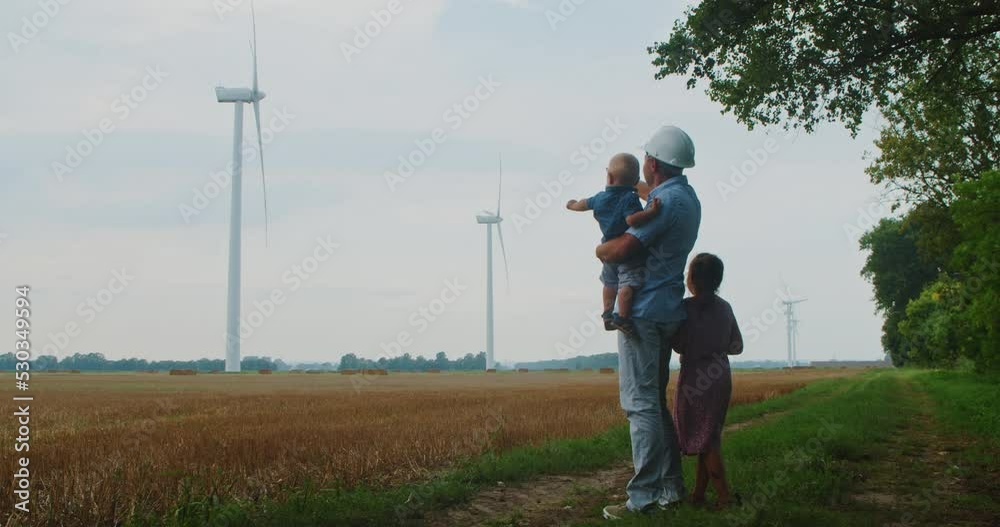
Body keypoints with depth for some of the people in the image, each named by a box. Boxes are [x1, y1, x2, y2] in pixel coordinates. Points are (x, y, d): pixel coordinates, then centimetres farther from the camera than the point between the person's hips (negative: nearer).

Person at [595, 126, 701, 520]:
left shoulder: (667, 200, -17)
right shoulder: (686, 197, 14)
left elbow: (618, 251, -22)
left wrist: (599, 248, -1)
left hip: (643, 312, -10)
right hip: (666, 311, 10)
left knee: (640, 403, -8)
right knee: (654, 401, 15)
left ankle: (644, 495, -7)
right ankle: (670, 486, 18)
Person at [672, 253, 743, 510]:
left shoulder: (686, 307, -11)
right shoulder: (725, 308, 6)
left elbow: (679, 346, -12)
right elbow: (737, 346, 12)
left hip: (695, 378, -6)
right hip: (722, 377, 6)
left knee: (704, 439, -2)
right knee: (708, 437, 12)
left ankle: (725, 496, -7)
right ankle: (699, 493, 16)